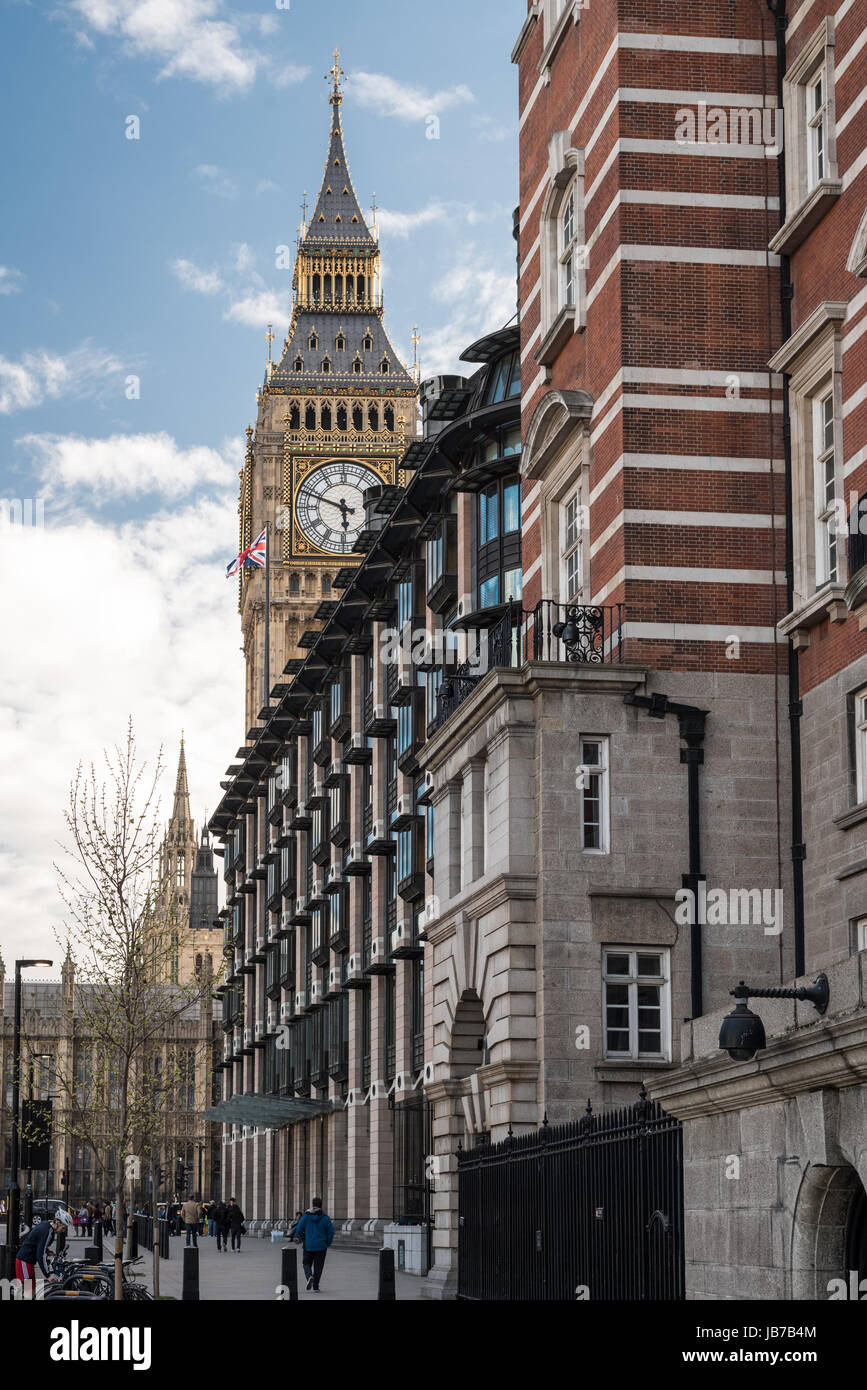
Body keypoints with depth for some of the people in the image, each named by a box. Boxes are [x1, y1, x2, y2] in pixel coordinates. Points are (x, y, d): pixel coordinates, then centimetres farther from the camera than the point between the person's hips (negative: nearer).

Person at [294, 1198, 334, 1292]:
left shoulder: (306, 1216, -4)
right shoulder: (325, 1218, -3)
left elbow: (299, 1230, -4)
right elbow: (331, 1232, -5)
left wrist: (302, 1240, 11)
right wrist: (327, 1243, 9)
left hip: (308, 1246, 0)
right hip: (321, 1246, 0)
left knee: (307, 1263, 15)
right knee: (318, 1266, 9)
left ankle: (309, 1276, -15)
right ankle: (315, 1287, 7)